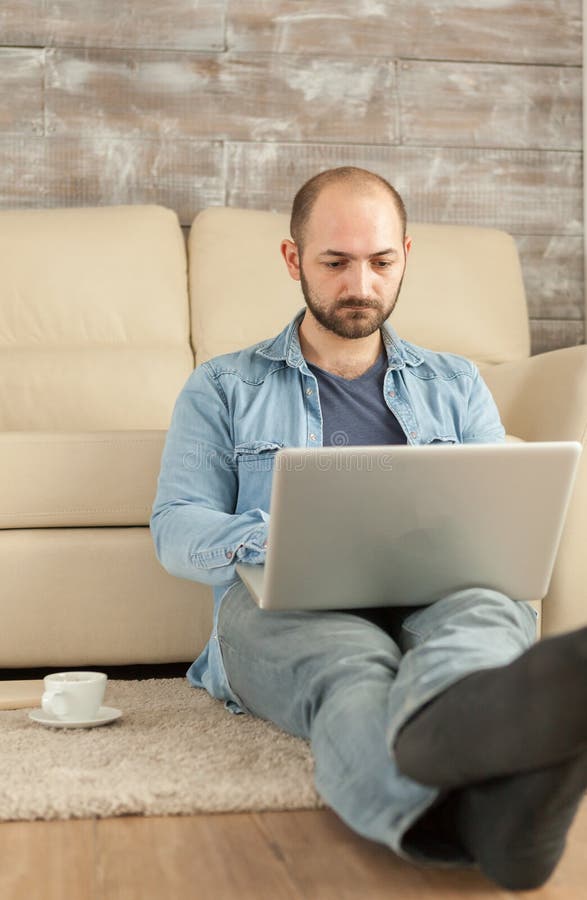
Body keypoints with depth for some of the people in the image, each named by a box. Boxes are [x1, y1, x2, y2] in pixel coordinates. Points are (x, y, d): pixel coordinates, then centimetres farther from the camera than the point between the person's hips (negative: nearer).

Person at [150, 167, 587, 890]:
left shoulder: (456, 386, 28)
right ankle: (484, 810, -74)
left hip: (437, 598, 2)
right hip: (282, 609, -1)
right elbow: (175, 530, 9)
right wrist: (278, 542, -14)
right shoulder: (222, 389, 21)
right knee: (351, 667, -41)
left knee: (487, 610, -38)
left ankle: (445, 726, -75)